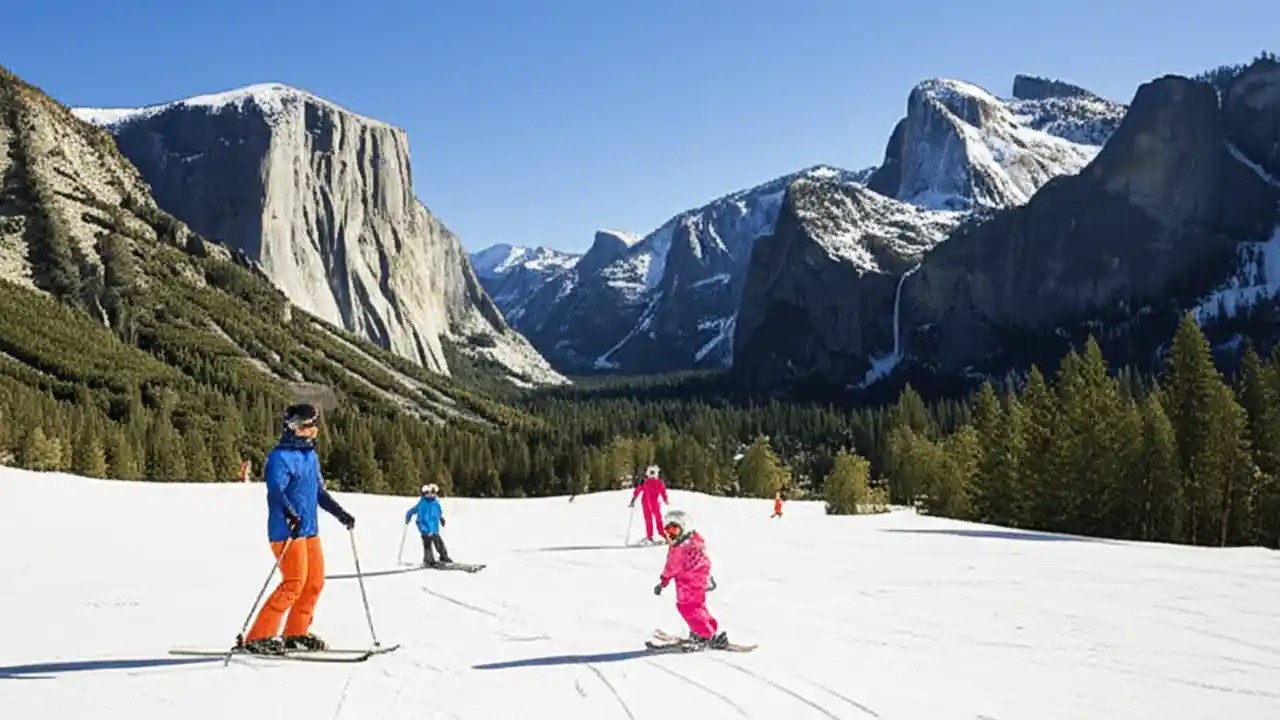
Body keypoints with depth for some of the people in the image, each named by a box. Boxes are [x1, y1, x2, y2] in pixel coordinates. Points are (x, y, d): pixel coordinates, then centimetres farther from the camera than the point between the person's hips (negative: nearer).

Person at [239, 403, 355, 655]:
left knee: (315, 581, 9)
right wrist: (291, 515, -40)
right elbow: (276, 490, -25)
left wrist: (340, 513, 19)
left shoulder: (310, 454, 15)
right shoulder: (280, 456, -12)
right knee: (294, 582, -12)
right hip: (286, 530, -9)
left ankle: (296, 634, 21)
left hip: (310, 530, 9)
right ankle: (257, 638, -5)